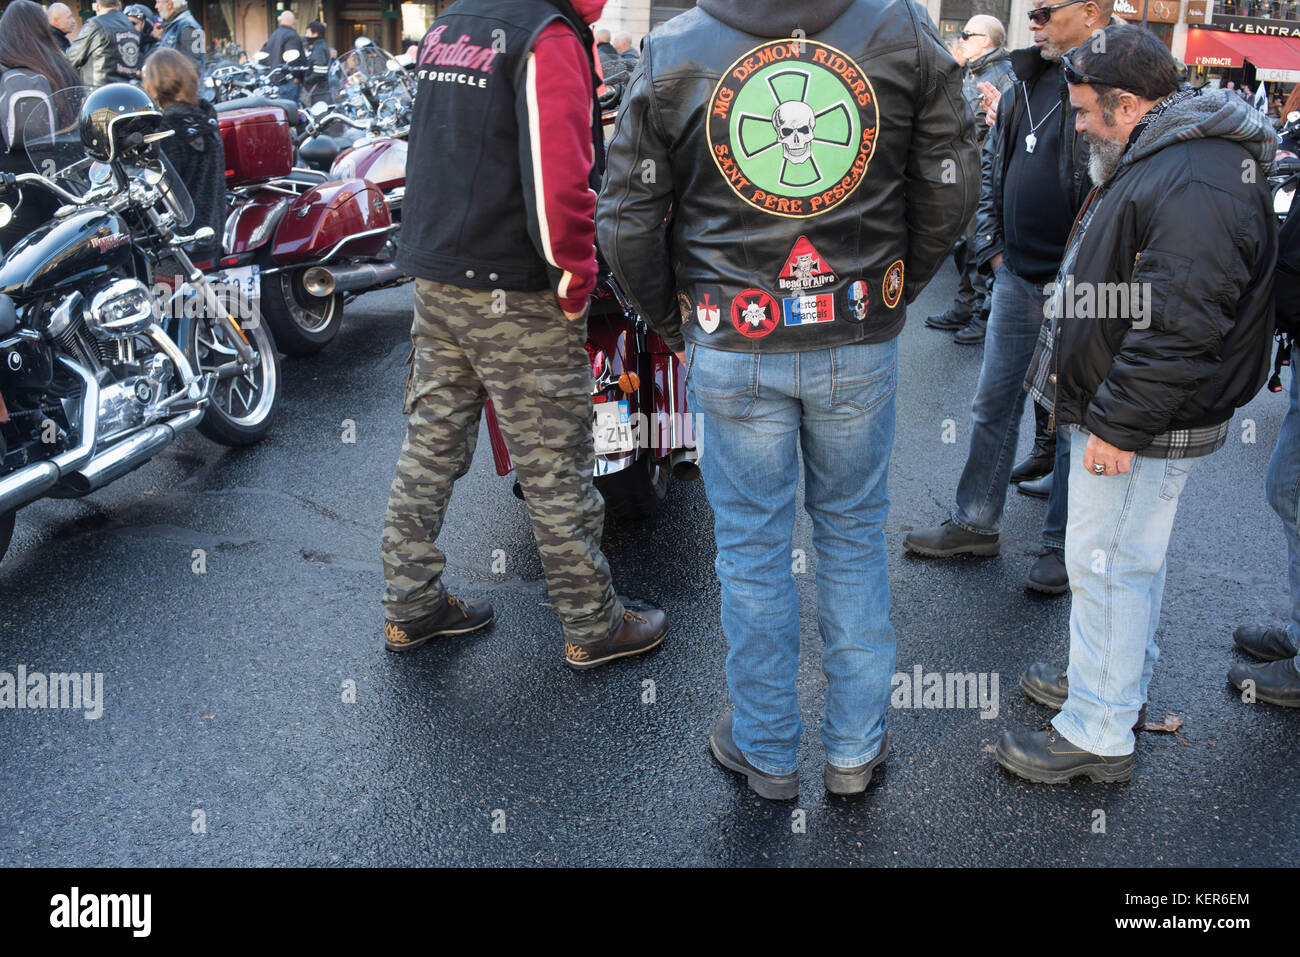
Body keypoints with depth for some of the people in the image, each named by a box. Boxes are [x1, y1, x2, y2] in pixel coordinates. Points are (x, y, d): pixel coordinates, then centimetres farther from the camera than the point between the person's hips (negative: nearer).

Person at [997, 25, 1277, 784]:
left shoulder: (1192, 185, -25)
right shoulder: (1163, 159, 12)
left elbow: (1178, 328, -29)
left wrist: (1119, 424, -25)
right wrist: (1105, 410, 22)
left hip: (1147, 427, -11)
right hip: (1128, 411, 11)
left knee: (1109, 564, -2)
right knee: (1132, 557, 22)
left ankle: (1098, 736, 10)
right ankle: (1121, 683, 40)